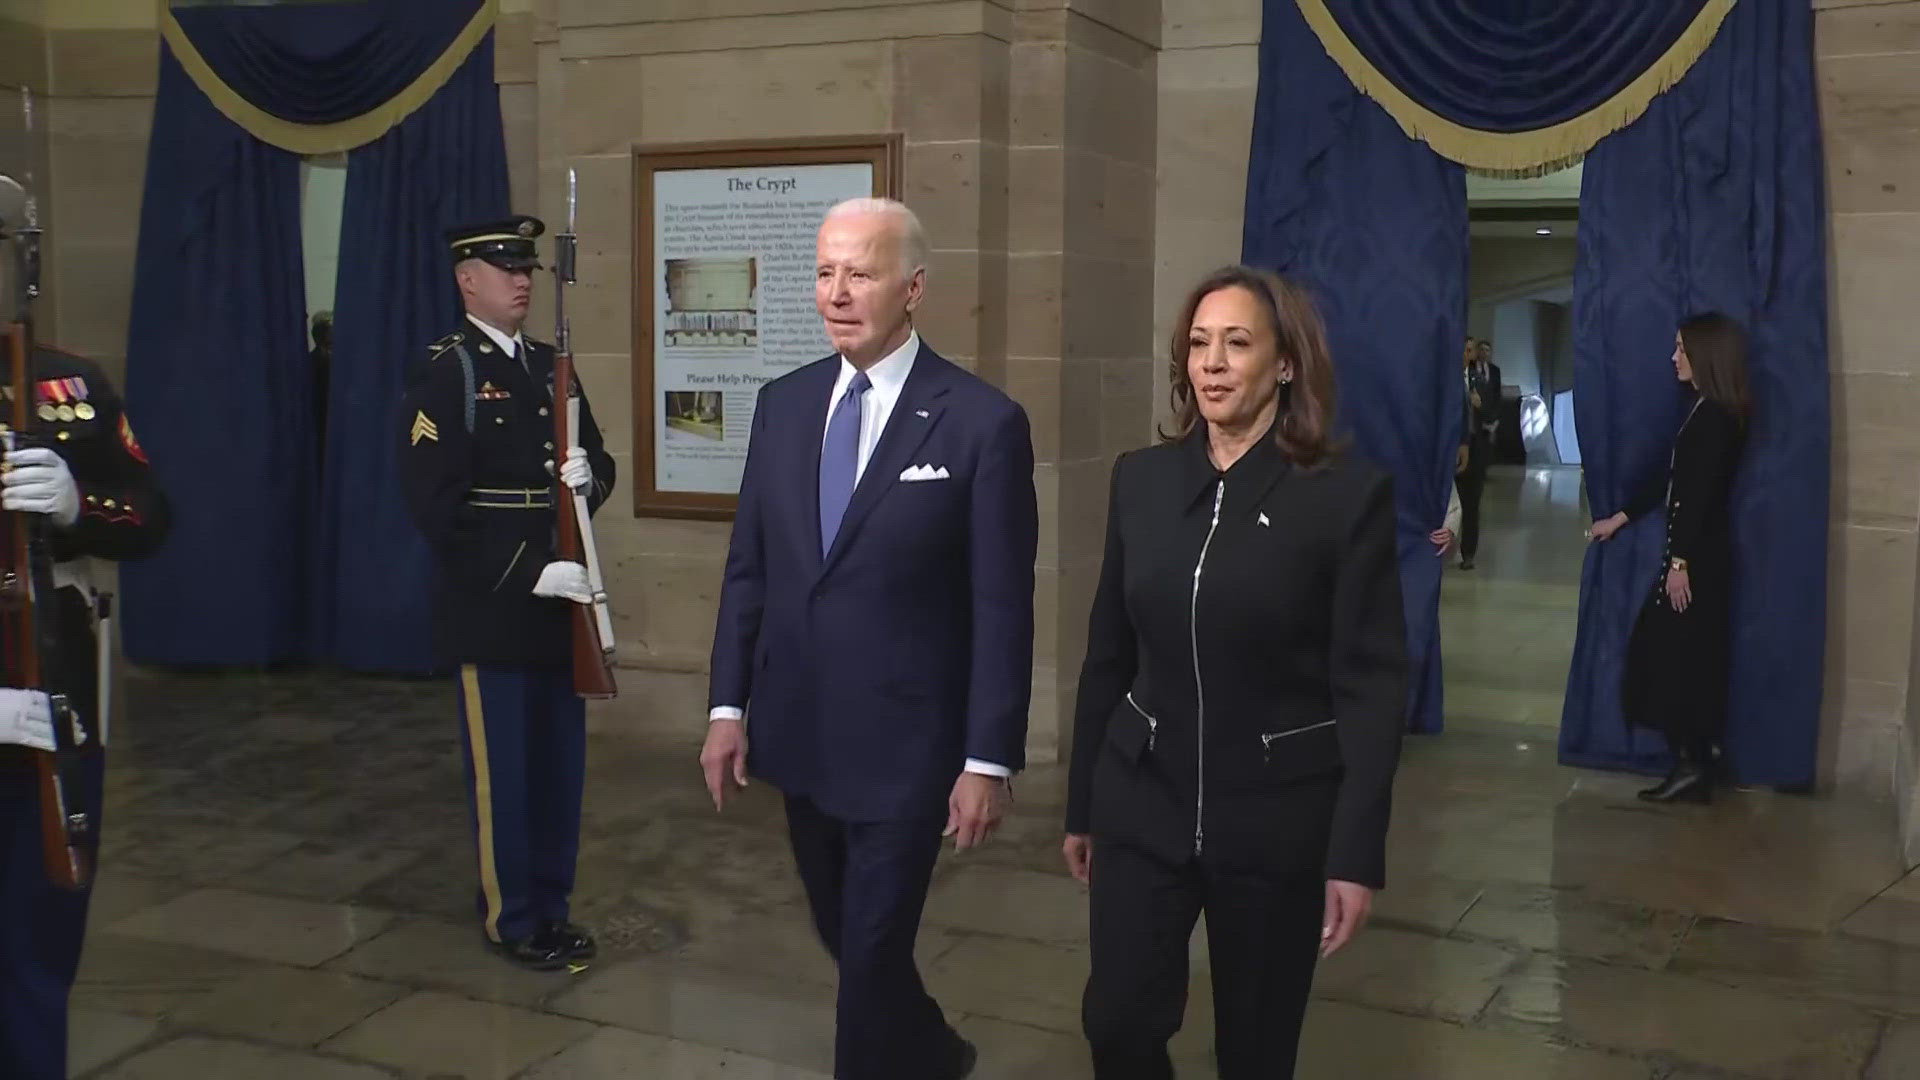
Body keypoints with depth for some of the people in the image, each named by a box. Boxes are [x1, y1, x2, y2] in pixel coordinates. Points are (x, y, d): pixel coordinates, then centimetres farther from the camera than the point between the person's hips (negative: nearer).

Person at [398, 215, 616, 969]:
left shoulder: (551, 365, 13)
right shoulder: (445, 373, -8)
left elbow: (598, 462, 18)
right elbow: (435, 504, -16)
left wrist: (590, 477, -7)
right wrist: (528, 573, -21)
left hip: (562, 601, 6)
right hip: (494, 608, -6)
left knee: (561, 764, 12)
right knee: (505, 770, 4)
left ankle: (552, 907, 26)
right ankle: (512, 919, 19)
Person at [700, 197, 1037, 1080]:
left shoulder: (983, 422, -13)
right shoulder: (784, 404, 3)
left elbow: (1002, 609, -12)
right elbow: (748, 567, 8)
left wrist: (989, 759, -12)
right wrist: (729, 707, 6)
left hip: (905, 744, -6)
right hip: (799, 736, 6)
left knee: (872, 955, 3)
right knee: (847, 940, 21)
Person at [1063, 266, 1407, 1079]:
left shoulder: (1349, 493, -9)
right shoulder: (1141, 479, 3)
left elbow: (1372, 684, -10)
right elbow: (1107, 657, 8)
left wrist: (1358, 850, -13)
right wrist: (1081, 807, 10)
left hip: (1277, 815, -3)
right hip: (1143, 803, 3)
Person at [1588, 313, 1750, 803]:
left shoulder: (1715, 416, -16)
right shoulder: (1707, 411, 12)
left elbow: (1701, 494, -21)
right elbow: (1671, 480, 17)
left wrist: (1679, 562, -22)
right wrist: (1620, 518, 20)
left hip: (1699, 554, -9)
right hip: (1693, 548, 9)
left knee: (1683, 655, -4)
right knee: (1678, 654, 11)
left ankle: (1694, 764, 2)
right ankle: (1694, 760, 16)